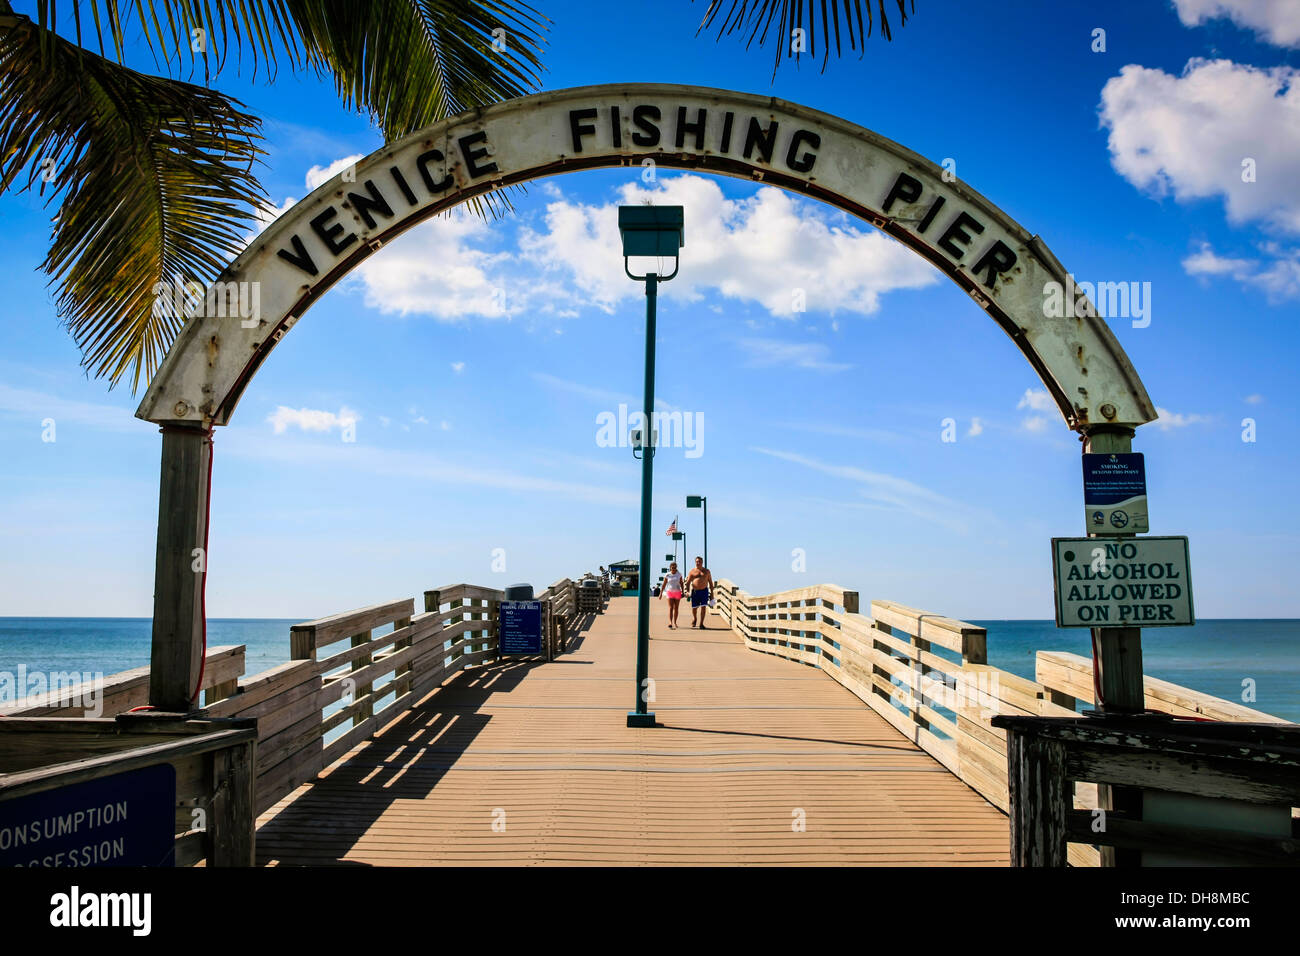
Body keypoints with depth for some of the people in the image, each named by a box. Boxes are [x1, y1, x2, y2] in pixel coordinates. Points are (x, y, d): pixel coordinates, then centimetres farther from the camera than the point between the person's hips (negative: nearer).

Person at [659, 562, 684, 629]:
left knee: (676, 608, 8)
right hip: (670, 592, -2)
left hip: (677, 592, 2)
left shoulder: (679, 574, 0)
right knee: (670, 608, -13)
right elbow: (664, 584, 1)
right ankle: (670, 623, -25)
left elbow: (681, 583, 8)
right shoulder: (668, 575, -4)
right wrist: (661, 593, 0)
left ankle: (675, 622, 21)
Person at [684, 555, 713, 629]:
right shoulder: (692, 571, 3)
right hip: (695, 591, 0)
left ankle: (701, 624, -6)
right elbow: (688, 582, 2)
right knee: (694, 607, 7)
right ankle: (694, 618, 38)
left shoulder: (706, 571, 8)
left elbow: (710, 582, 12)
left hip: (704, 591, 0)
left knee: (703, 607, -9)